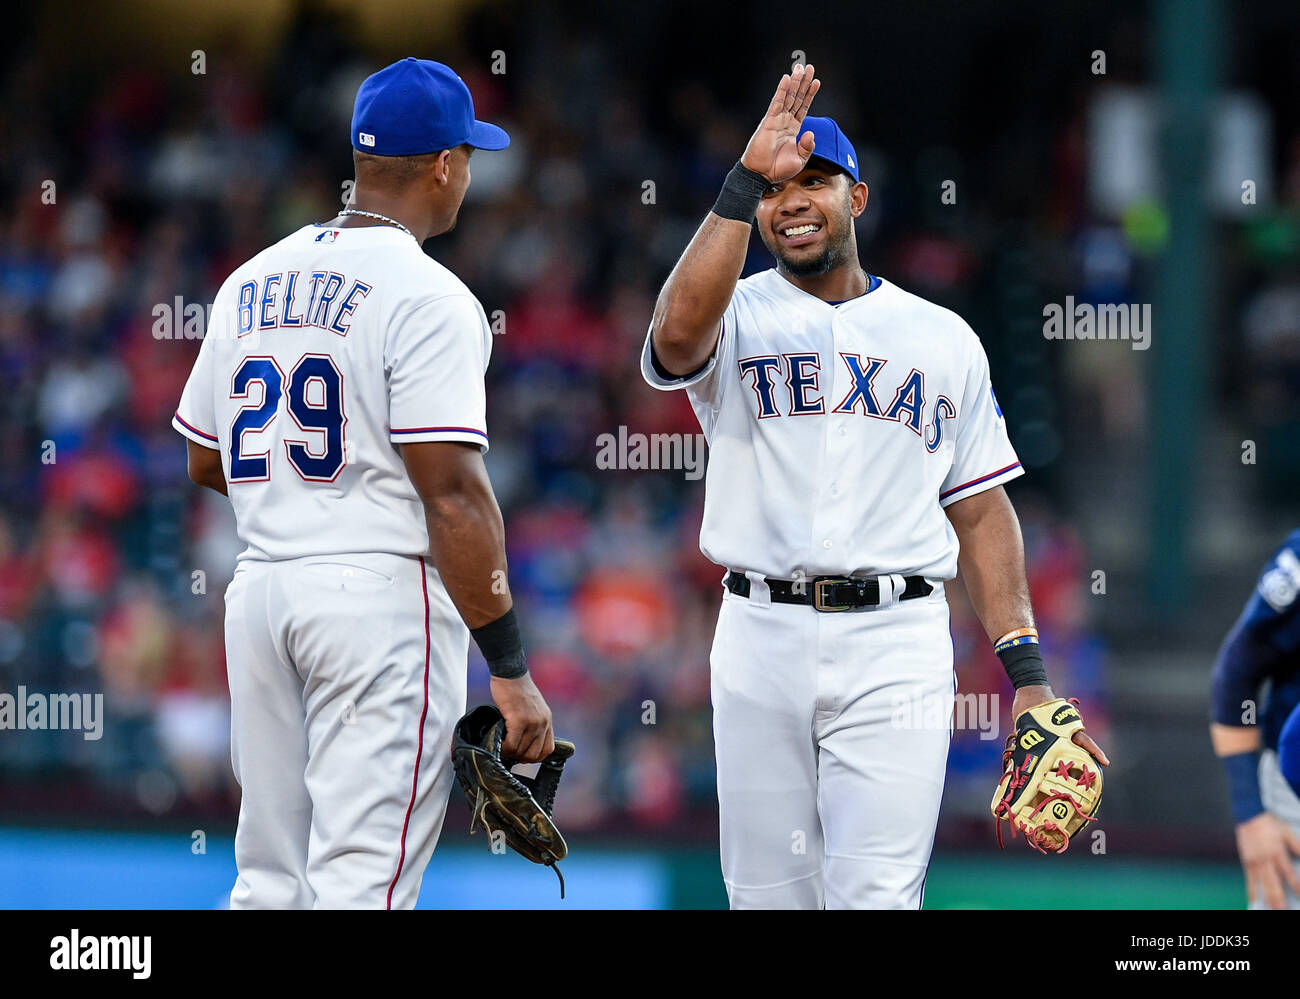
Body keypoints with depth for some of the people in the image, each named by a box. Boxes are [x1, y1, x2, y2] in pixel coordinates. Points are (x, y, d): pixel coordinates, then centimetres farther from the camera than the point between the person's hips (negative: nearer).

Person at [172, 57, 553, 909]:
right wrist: (510, 671, -15)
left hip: (260, 589, 7)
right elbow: (452, 493, -17)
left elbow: (204, 463, 21)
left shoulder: (252, 283, 13)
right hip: (382, 588, -7)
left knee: (271, 880, 12)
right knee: (361, 881, -9)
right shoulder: (425, 296, -10)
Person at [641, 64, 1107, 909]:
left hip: (896, 648, 0)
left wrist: (1028, 674, 2)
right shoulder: (736, 317, 5)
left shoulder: (943, 339, 12)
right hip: (760, 640, 0)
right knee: (768, 896, 6)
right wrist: (747, 178, -23)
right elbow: (678, 333, -21)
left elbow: (982, 512, 12)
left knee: (876, 897, -10)